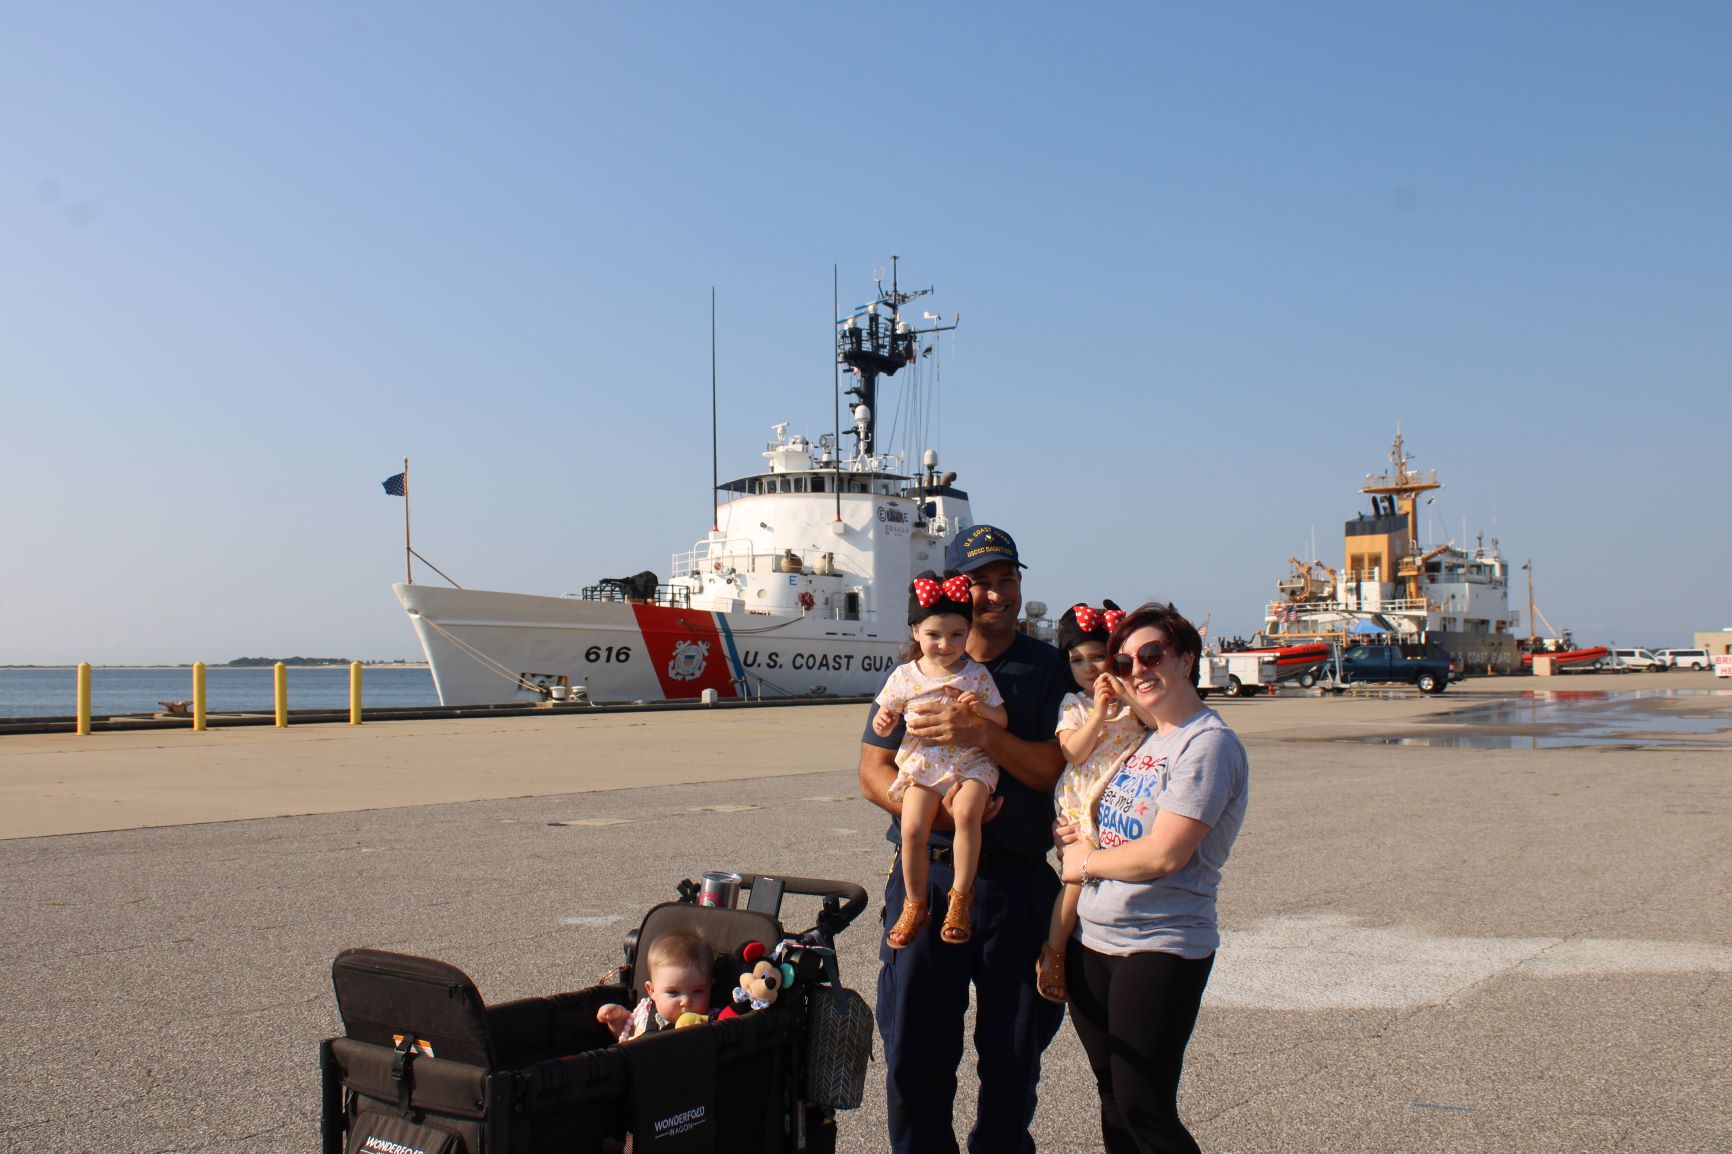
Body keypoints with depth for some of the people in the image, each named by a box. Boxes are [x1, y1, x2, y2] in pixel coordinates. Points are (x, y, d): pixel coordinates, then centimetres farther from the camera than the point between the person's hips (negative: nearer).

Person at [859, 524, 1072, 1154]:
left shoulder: (1049, 668, 5)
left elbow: (1058, 767, -5)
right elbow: (874, 772, 3)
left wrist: (980, 733, -19)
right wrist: (939, 810, -15)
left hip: (1021, 884, 0)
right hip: (926, 877, 0)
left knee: (1014, 1055, 10)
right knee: (915, 1051, 5)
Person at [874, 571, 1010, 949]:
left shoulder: (976, 674, 3)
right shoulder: (905, 676, 6)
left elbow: (1002, 721, 5)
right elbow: (886, 719, 14)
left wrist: (981, 707, -16)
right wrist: (883, 722, -10)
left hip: (970, 762, -1)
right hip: (921, 763, 1)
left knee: (966, 812, -31)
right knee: (912, 827, -20)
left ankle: (960, 898, -16)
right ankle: (915, 906, 1)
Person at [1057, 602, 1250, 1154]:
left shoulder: (1208, 743, -13)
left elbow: (1165, 854, -21)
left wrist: (1087, 861, -7)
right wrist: (1075, 835, 3)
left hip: (1160, 948, -8)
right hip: (1092, 942, 8)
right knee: (1113, 1102, 15)